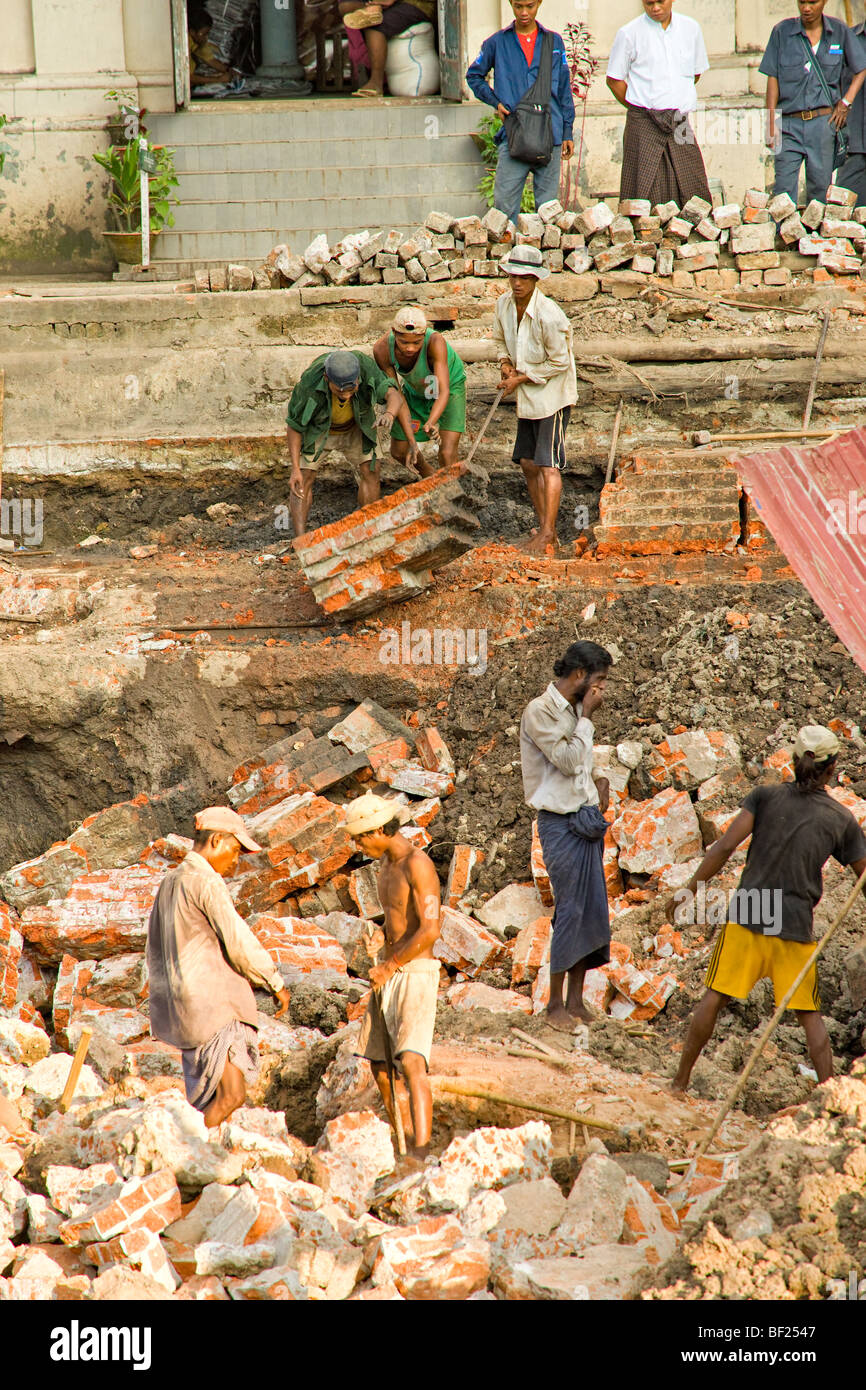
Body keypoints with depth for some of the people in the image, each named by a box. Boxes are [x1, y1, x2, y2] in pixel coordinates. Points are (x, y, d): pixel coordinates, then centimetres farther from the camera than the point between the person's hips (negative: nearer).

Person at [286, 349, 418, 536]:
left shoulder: (365, 366, -36)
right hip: (317, 428, -2)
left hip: (352, 427, 2)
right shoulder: (309, 384, -38)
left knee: (370, 472, -6)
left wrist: (389, 415, -67)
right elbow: (294, 425, -25)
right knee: (304, 478, -13)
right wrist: (295, 469, -30)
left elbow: (393, 396, -45)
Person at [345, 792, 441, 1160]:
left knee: (411, 1062, -20)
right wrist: (380, 937, 4)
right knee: (381, 1064, 14)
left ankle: (422, 1154, -27)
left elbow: (430, 930, -23)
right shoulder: (388, 862, 13)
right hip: (389, 975, 10)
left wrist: (389, 966, -16)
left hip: (416, 974, -10)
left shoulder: (418, 865, -17)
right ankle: (405, 1144, 26)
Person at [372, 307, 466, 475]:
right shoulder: (382, 349, -32)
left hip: (451, 385, -4)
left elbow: (444, 392, -45)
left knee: (447, 455, -17)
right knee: (399, 452, 13)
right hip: (415, 391, 4)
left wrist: (430, 423, -61)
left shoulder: (435, 342, -42)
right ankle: (428, 474, 44)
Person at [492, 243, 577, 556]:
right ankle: (544, 528, 22)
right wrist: (505, 363, -3)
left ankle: (547, 535, -6)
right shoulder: (504, 305, -2)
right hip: (527, 396, 8)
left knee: (548, 464, -8)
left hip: (552, 395, -8)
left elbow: (559, 363, -18)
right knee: (528, 462, 12)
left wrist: (521, 378, -16)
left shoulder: (548, 315, -25)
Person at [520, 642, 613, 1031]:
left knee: (591, 911, 7)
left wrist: (598, 780, 6)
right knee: (570, 910, -8)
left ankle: (576, 1002, 13)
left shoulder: (576, 710, 13)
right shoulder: (540, 711, -12)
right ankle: (555, 1005, -1)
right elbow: (568, 759, -19)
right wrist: (586, 718, -13)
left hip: (587, 819, 8)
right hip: (561, 822, -8)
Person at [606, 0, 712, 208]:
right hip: (644, 126, -3)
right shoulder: (629, 33, -1)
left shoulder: (691, 28, 10)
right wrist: (641, 110, 3)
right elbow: (614, 80, 4)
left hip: (680, 121, 3)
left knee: (694, 194, -1)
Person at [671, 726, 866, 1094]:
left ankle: (680, 1081, 15)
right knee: (809, 1014, 9)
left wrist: (689, 888, -2)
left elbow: (726, 846, -7)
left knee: (715, 997, 9)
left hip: (747, 917, 0)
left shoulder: (766, 796, 0)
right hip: (796, 926, 0)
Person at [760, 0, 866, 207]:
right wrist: (771, 123, -3)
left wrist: (845, 102, 3)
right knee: (784, 186, -8)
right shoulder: (782, 32, 2)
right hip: (790, 123, 0)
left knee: (820, 186, 0)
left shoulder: (839, 32, 4)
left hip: (824, 121, 0)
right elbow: (773, 79, 3)